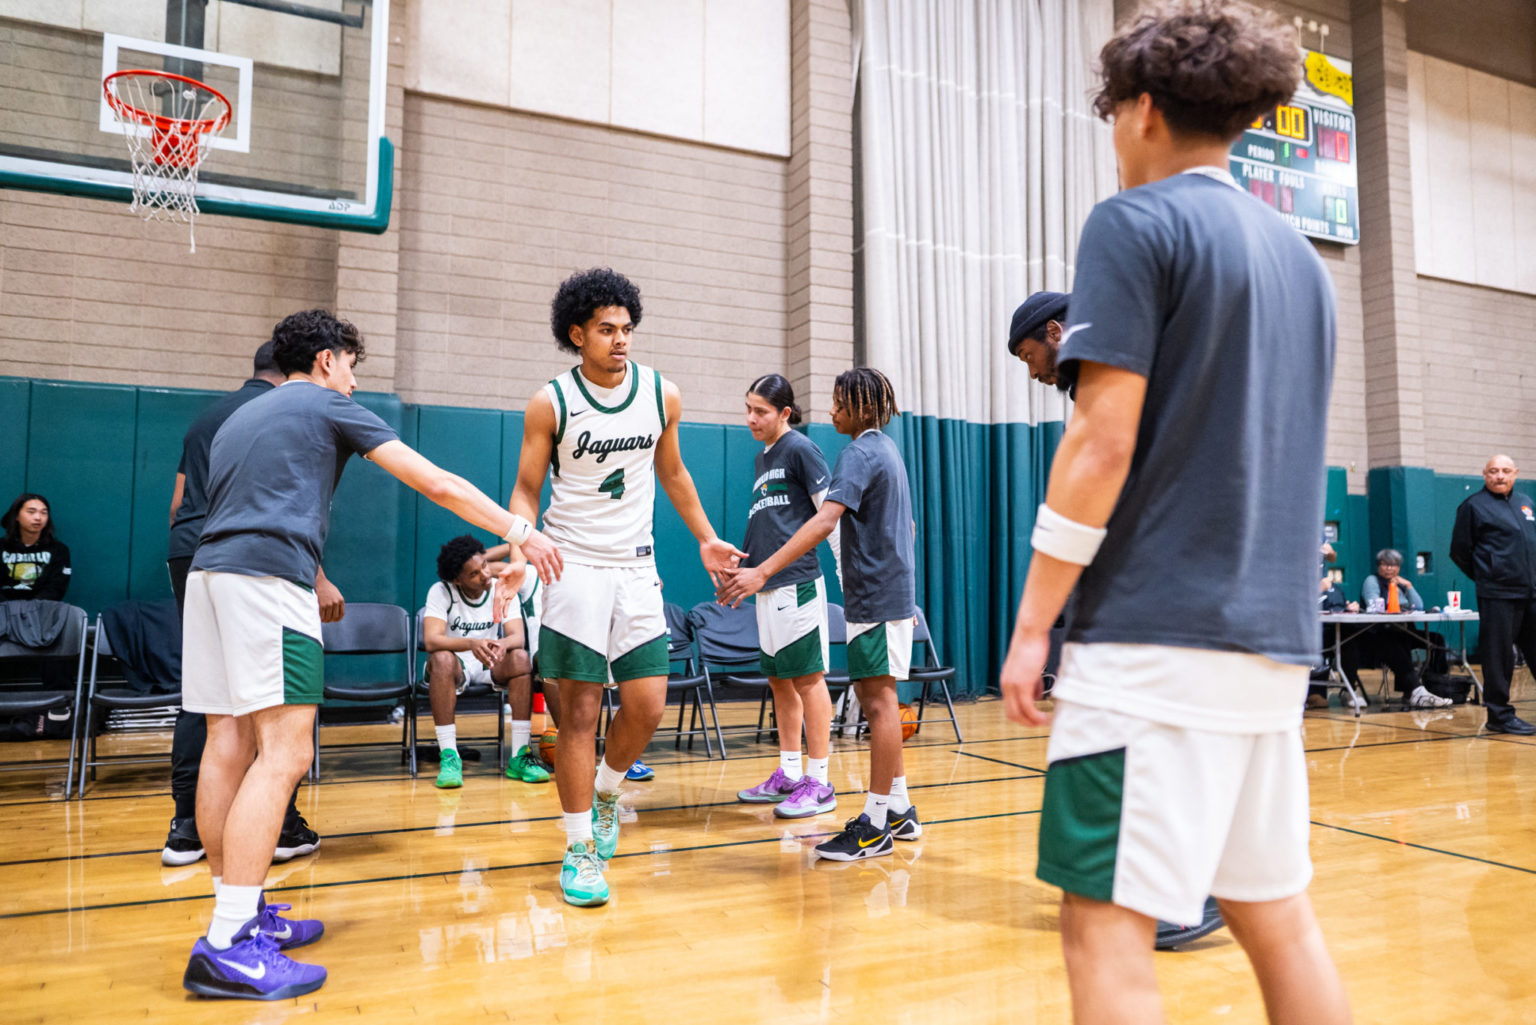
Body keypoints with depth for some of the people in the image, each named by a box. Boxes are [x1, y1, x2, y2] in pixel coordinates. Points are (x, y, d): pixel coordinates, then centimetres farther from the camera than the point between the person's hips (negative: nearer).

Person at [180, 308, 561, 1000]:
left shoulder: (241, 416, 28)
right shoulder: (327, 404, 6)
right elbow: (436, 484, 1)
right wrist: (519, 531, 5)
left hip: (208, 573, 9)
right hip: (269, 576, -9)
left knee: (230, 743, 9)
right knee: (283, 752, -12)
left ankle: (240, 914, 16)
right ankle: (226, 949, -16)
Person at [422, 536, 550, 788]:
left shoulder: (502, 588, -7)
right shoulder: (441, 592, -15)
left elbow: (518, 636, -16)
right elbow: (431, 640, -28)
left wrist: (503, 644, -42)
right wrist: (471, 644, -47)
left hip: (490, 666, 2)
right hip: (456, 665, -2)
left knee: (520, 658, -28)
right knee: (442, 659, -36)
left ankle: (519, 756, -26)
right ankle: (449, 757, -33)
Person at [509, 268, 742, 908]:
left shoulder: (662, 395, 3)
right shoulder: (551, 403, -6)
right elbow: (526, 490, -1)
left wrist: (707, 540, 20)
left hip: (638, 569, 3)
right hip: (574, 568, -3)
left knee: (647, 707, 0)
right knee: (580, 712, -2)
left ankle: (605, 793, 30)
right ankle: (579, 850, 11)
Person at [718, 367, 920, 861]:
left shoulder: (859, 453, -15)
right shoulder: (886, 447, 16)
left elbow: (826, 519, -29)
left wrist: (763, 571, -37)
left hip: (877, 594, -10)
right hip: (886, 589, 10)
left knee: (879, 700, -6)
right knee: (872, 694, 14)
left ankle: (874, 825, 1)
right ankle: (899, 810, 22)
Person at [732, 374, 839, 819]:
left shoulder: (800, 449, -6)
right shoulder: (761, 459, 18)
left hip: (797, 582, -9)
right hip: (767, 586, 9)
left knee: (807, 678, -3)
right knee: (779, 680, 13)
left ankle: (819, 782, 4)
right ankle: (789, 774, 23)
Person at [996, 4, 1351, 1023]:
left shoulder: (1137, 223, -5)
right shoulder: (1300, 255, 18)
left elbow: (1104, 442, -13)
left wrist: (1032, 623, -9)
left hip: (1152, 636, -8)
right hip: (1274, 636, 8)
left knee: (1107, 923, -2)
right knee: (1277, 912, 16)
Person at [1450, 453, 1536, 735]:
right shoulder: (1474, 506, -2)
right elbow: (1459, 552, 0)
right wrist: (1484, 576, 4)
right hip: (1497, 595, -6)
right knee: (1498, 655, -3)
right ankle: (1500, 715, 5)